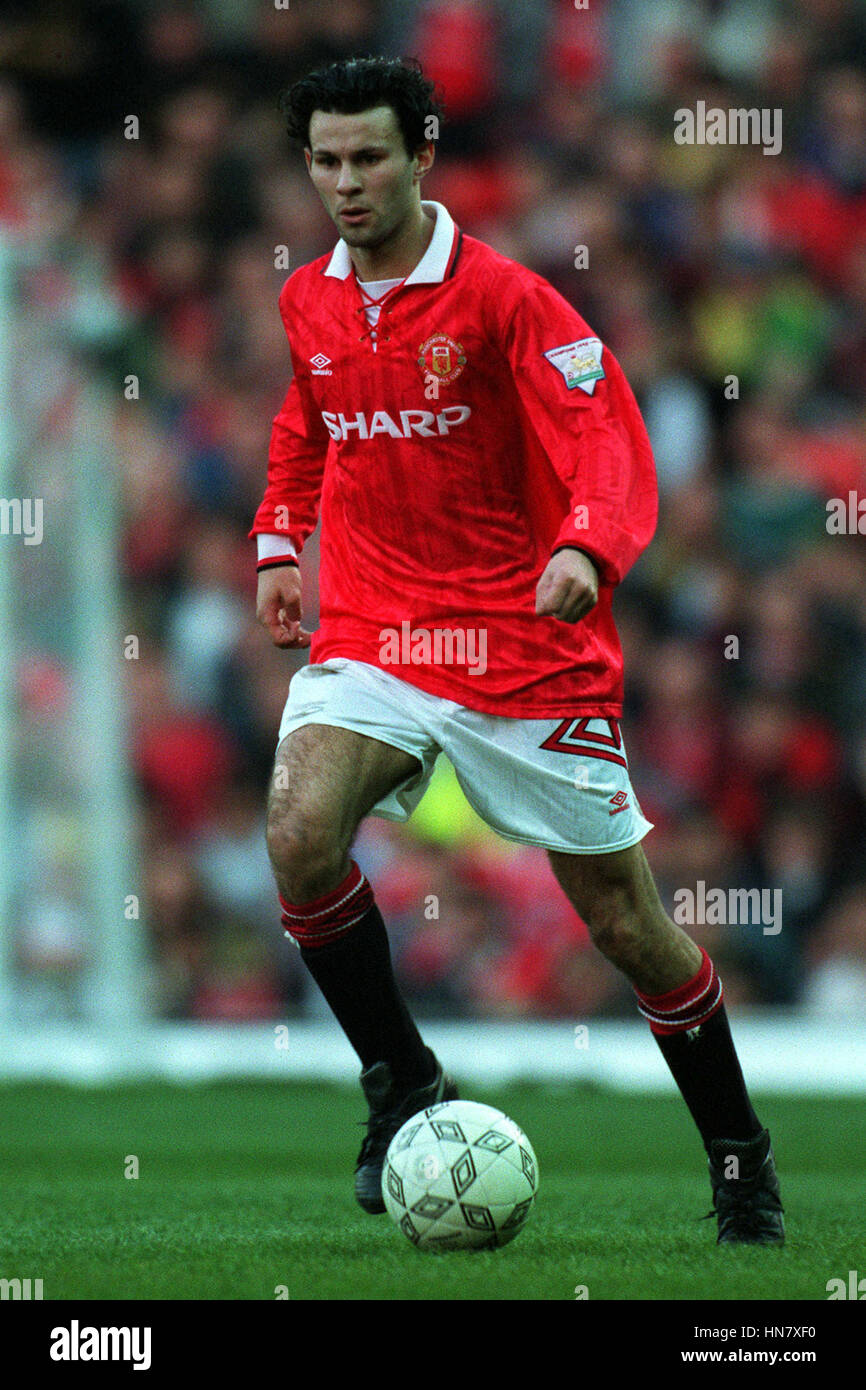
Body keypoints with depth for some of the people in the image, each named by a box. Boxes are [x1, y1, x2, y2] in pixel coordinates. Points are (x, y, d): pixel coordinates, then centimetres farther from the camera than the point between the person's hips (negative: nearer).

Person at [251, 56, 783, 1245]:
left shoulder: (502, 297, -12)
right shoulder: (308, 302, 5)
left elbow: (611, 447, -20)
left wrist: (585, 548, -38)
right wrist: (280, 539, 18)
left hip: (526, 645, -4)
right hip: (370, 639, 4)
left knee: (627, 922, 1)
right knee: (301, 836, -24)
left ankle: (738, 1155, 21)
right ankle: (402, 1086, -5)